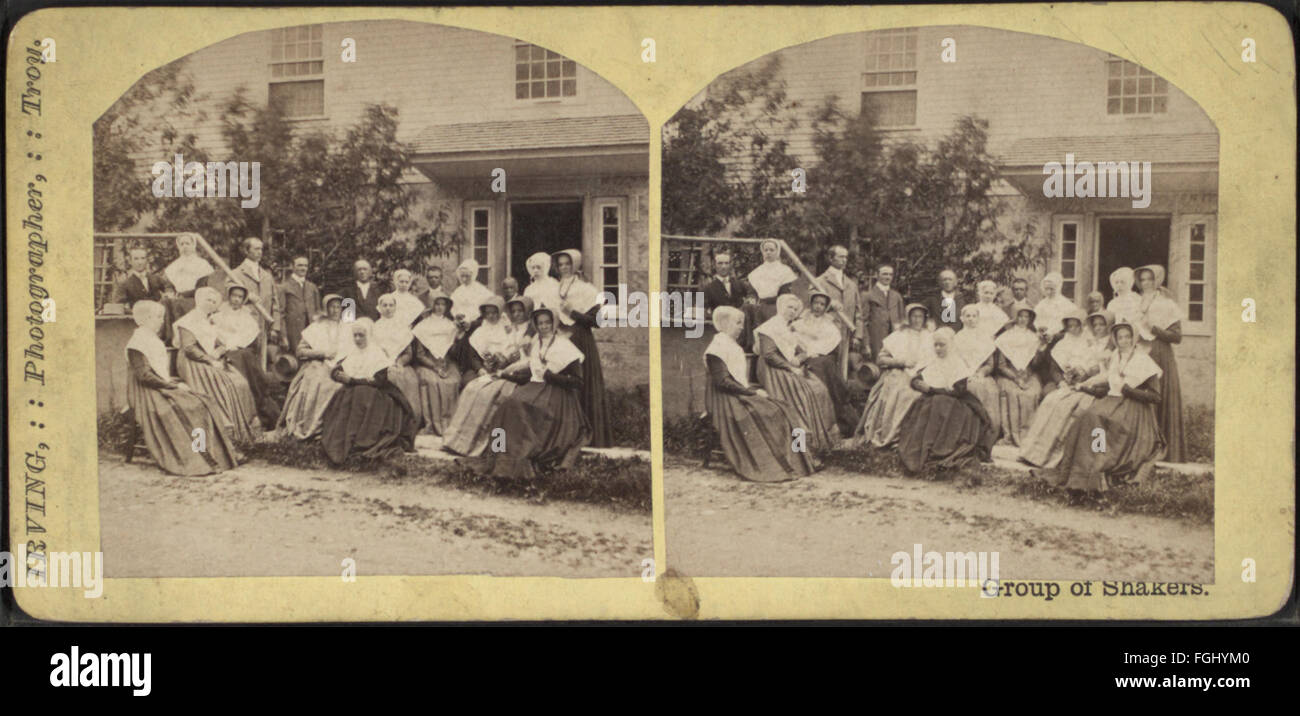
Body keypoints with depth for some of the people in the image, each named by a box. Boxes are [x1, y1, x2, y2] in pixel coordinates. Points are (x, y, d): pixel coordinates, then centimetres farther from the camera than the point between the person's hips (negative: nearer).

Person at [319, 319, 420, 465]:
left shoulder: (377, 352, 1)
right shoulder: (348, 351, 14)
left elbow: (380, 380, -11)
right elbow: (334, 372, 2)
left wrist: (352, 380, -13)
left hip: (372, 394, -4)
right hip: (348, 393, 4)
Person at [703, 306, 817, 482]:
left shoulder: (733, 345, 21)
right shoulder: (718, 347, -11)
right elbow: (722, 382, -19)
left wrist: (754, 390, 2)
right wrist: (752, 393, -18)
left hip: (741, 394, 9)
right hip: (726, 401, -9)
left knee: (780, 410, -8)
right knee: (766, 414, -24)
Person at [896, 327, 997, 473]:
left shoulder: (958, 364, -1)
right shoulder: (930, 362, 15)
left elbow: (958, 391, -12)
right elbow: (914, 381, 8)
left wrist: (931, 389, -14)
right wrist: (919, 385, -17)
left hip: (952, 405, -5)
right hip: (929, 403, 5)